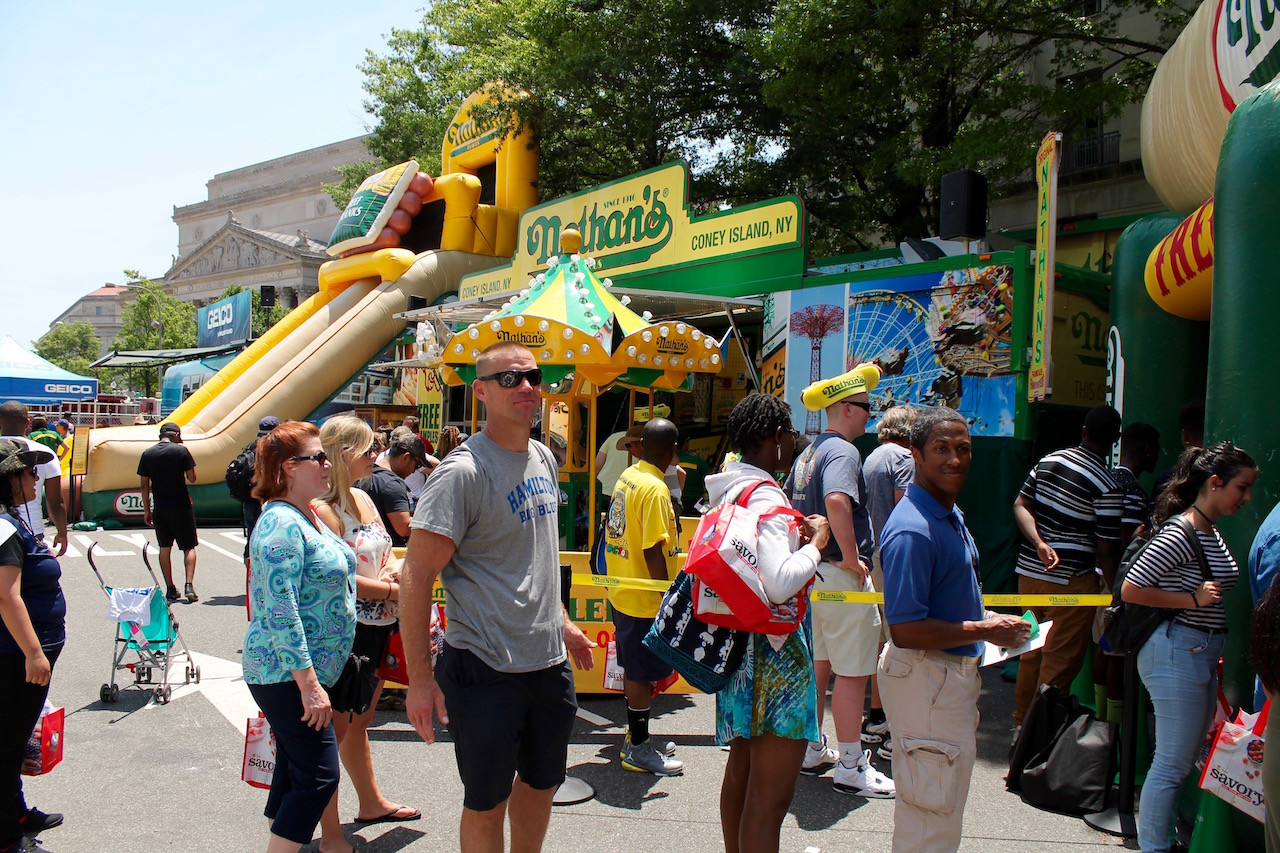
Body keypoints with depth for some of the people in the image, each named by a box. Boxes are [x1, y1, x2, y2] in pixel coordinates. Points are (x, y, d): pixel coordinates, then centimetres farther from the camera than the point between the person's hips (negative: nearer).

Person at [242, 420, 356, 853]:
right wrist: (309, 683, -25)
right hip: (288, 673, -10)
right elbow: (280, 613, -24)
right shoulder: (281, 523, -19)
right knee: (318, 776, -7)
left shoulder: (309, 517, 12)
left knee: (294, 773, 16)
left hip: (304, 672, 10)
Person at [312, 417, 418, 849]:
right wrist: (394, 591, -15)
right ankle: (331, 835, 15)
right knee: (335, 730, 3)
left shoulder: (364, 499, 10)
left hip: (378, 628, 9)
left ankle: (371, 802, 42)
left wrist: (392, 570, -6)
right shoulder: (322, 509, -19)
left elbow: (385, 552, 15)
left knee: (359, 721, 24)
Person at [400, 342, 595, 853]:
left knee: (541, 783, 22)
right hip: (486, 670, -7)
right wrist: (420, 679, -20)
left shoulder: (543, 459, 7)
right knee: (487, 802, 9)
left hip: (550, 662, 7)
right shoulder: (463, 472, -18)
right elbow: (417, 574, -18)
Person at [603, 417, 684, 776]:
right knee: (643, 674, 3)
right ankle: (638, 750, 14)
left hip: (622, 593, 9)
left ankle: (636, 738, 31)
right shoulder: (656, 490, -21)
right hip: (645, 599, -9)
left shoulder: (627, 477, 5)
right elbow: (654, 552, -24)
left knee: (635, 669, 19)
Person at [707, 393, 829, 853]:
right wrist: (814, 544, -15)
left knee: (741, 769, 23)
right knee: (772, 794, -3)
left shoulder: (729, 490, 10)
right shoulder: (766, 497, -20)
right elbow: (779, 583, -32)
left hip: (741, 644, 10)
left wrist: (795, 536, 12)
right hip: (775, 650, -10)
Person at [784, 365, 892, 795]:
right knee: (852, 672, -1)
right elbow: (836, 500, -36)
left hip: (813, 572, 10)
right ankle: (850, 769, 7)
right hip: (842, 577, -10)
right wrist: (851, 557, -28)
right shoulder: (842, 451, -16)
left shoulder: (808, 453, 14)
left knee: (819, 664, 18)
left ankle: (812, 750, 30)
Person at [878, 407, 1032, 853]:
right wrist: (984, 630, -20)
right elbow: (906, 630, -29)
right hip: (927, 678, -10)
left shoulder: (950, 514, 10)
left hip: (954, 674, 10)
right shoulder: (912, 530, -25)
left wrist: (988, 620, 7)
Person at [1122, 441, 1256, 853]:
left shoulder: (1213, 533, 12)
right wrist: (1193, 599, -19)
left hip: (1203, 652, 10)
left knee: (1189, 758, 17)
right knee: (1173, 763, -1)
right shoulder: (1179, 534, -18)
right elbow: (1130, 590, -19)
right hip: (1177, 652, -10)